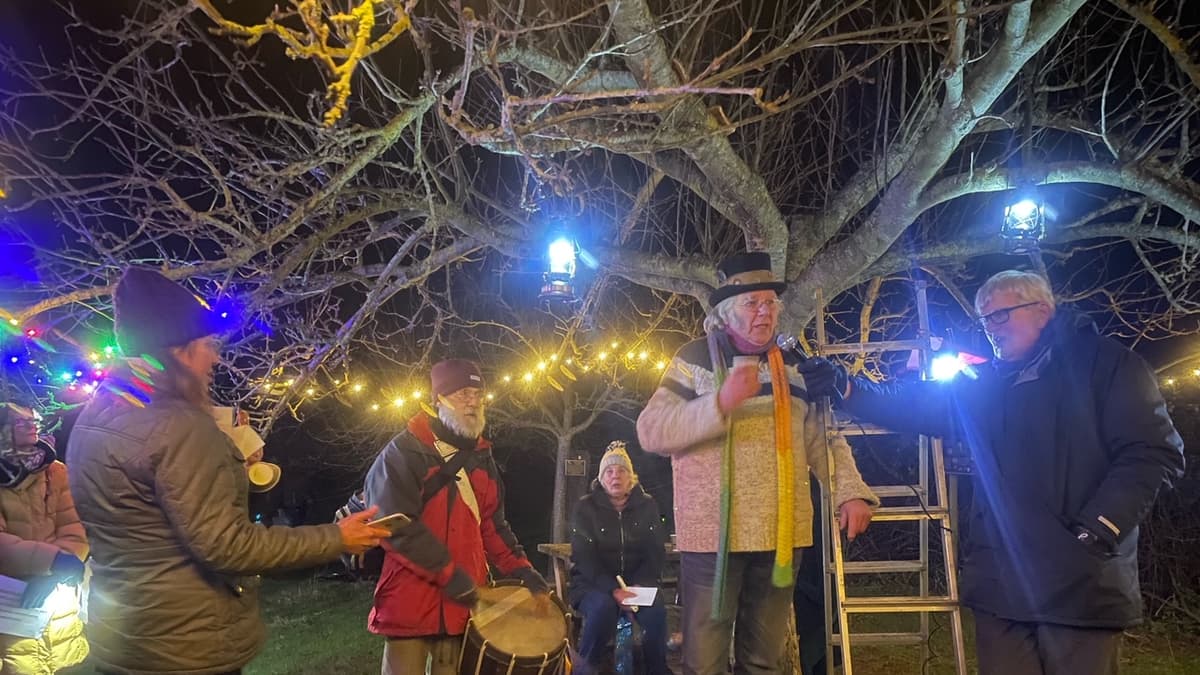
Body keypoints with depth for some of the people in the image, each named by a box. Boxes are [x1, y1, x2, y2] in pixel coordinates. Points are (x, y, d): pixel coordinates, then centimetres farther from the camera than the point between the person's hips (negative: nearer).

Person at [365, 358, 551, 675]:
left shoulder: (481, 456, 13)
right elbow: (395, 525, -18)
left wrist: (521, 569, 4)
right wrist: (449, 574, -19)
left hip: (463, 600, 6)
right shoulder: (404, 451, -9)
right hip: (411, 600, -6)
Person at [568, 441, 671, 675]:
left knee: (656, 611, -30)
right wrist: (613, 589, -26)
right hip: (594, 583, -2)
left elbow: (656, 553, 1)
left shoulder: (647, 505, 4)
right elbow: (584, 557, -11)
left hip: (636, 582, 2)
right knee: (603, 607, -36)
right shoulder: (585, 507, -3)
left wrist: (640, 585, -18)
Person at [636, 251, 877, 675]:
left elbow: (822, 436, 13)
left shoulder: (794, 366, 12)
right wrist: (720, 403, -24)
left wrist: (851, 491, -2)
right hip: (714, 534, -4)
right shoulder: (696, 358, -3)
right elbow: (650, 432, -12)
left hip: (780, 535, 5)